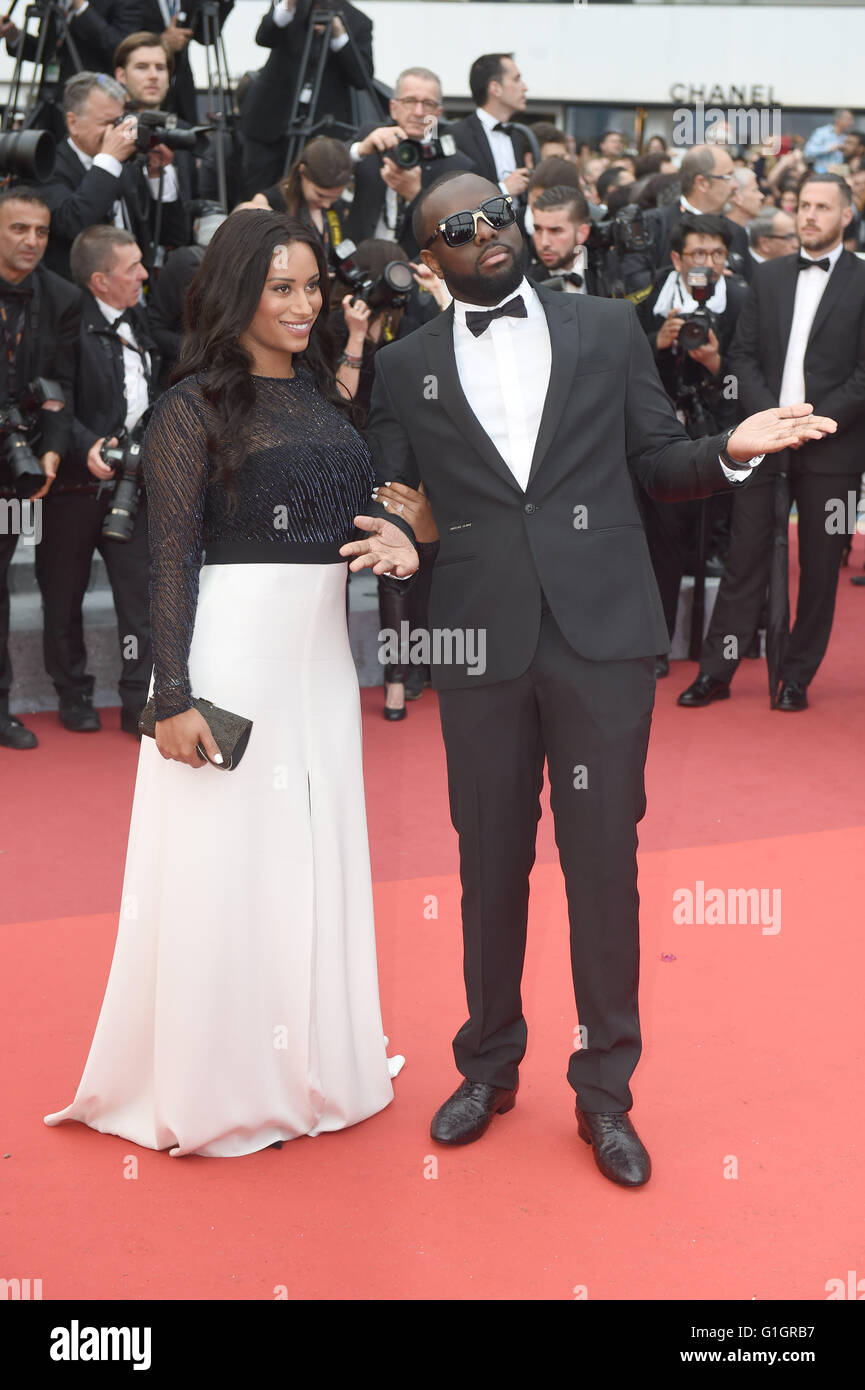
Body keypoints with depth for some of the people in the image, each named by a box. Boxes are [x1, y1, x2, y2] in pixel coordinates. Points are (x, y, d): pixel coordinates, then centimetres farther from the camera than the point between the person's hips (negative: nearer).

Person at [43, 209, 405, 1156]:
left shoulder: (323, 395, 13)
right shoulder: (195, 407, -6)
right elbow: (171, 558, -10)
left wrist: (401, 535, -6)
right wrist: (173, 695, -16)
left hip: (321, 646, 7)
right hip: (235, 643, -6)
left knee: (316, 850, 13)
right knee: (227, 858, 1)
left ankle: (308, 1058, 29)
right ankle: (217, 1081, 16)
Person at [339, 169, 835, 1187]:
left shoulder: (608, 328, 9)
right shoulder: (404, 366, 10)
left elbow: (657, 465, 10)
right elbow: (387, 500, 11)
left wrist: (731, 452, -9)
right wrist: (393, 544, -11)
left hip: (602, 633, -1)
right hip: (479, 643, 1)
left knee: (604, 862, 2)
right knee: (491, 863, 11)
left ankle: (605, 1091, 18)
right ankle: (490, 1066, 30)